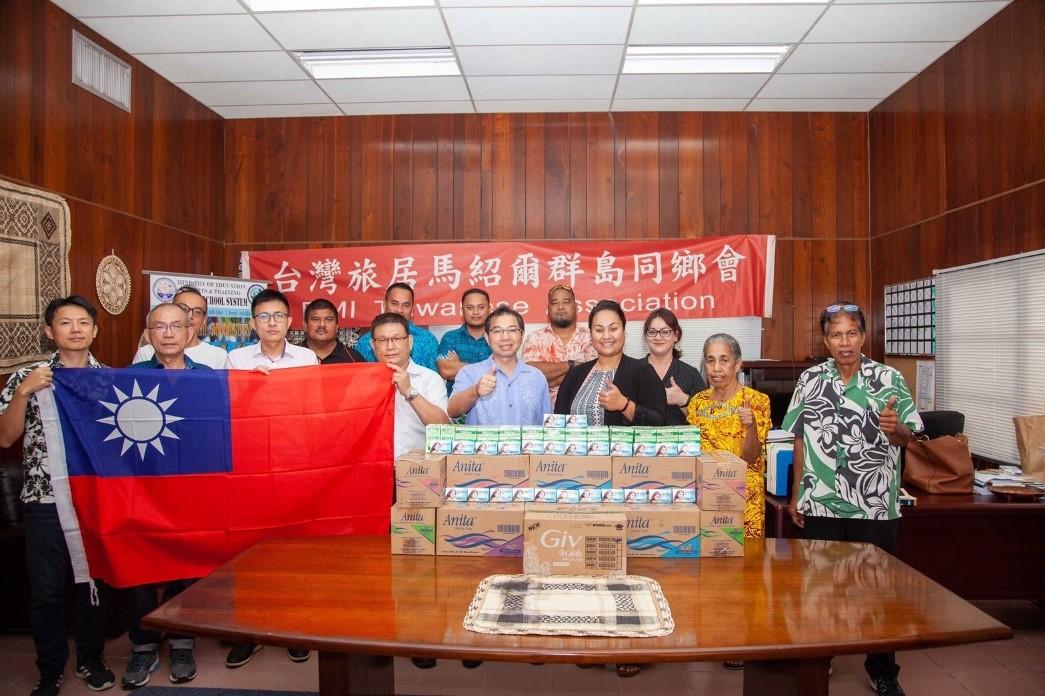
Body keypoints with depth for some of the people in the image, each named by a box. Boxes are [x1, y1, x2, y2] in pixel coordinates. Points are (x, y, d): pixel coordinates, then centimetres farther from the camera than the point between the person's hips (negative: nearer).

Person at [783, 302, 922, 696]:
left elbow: (908, 438, -4)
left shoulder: (890, 380, -4)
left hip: (876, 507, -1)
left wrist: (893, 427, -28)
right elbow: (800, 440, 7)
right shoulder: (810, 380, 2)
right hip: (821, 505, 2)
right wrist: (795, 496, 6)